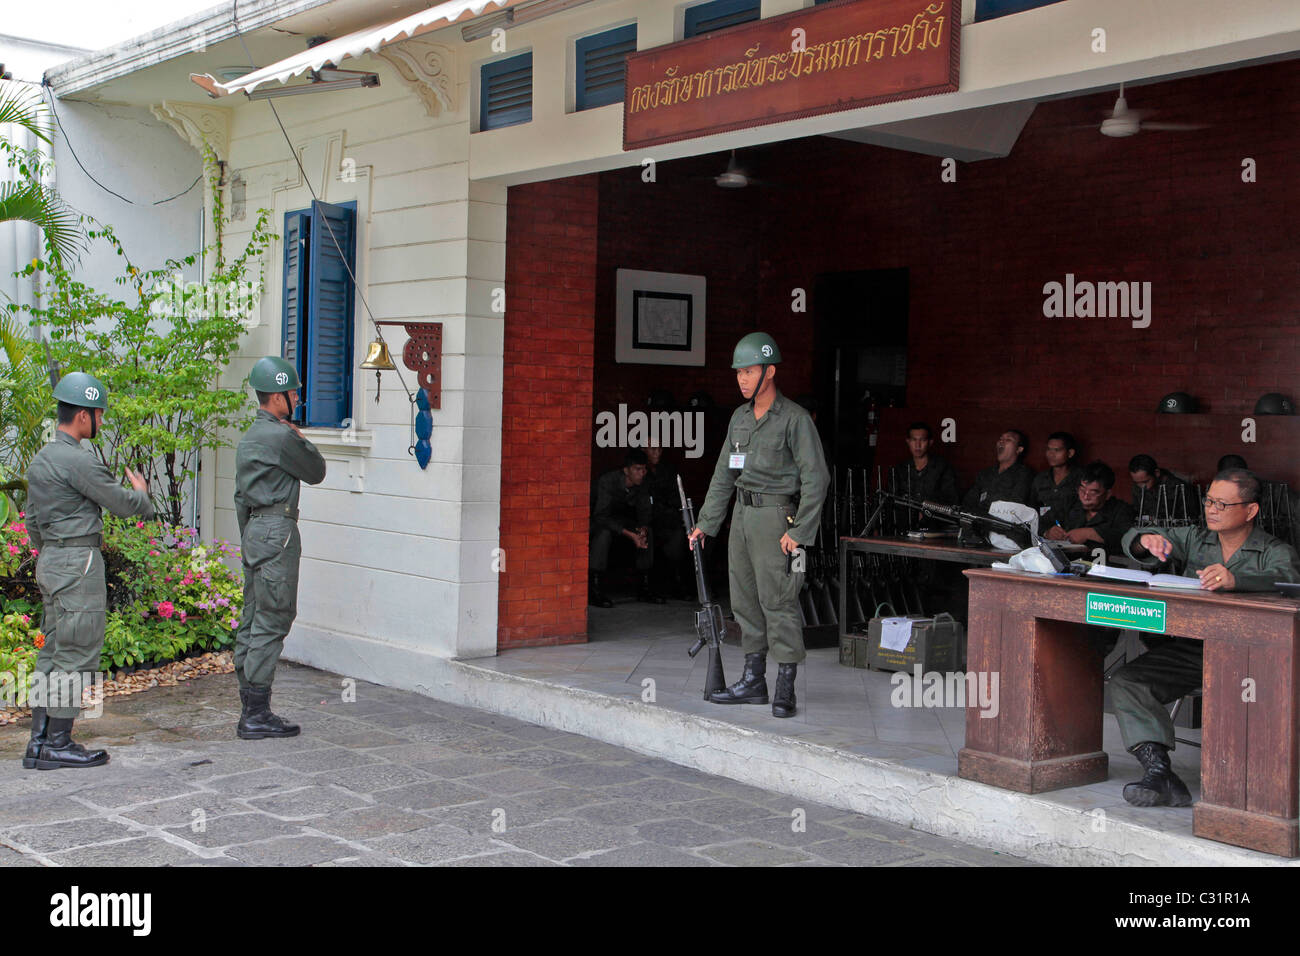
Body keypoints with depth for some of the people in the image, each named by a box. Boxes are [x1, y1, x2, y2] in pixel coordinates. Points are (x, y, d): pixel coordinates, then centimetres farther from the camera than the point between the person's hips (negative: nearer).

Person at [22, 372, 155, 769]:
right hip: (79, 562, -10)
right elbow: (122, 503, -12)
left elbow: (33, 522, 20)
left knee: (52, 653, 13)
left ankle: (39, 742, 16)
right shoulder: (79, 461, -17)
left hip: (50, 560, 10)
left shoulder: (40, 460, 14)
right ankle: (58, 744, 1)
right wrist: (143, 496, 10)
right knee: (75, 655, -4)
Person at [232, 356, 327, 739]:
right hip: (278, 532, -10)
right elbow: (316, 472, -1)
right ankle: (257, 714, -7)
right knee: (272, 621, -8)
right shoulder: (281, 436, -13)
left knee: (252, 621, 10)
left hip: (254, 532, 10)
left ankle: (249, 709, 15)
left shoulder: (249, 437, 18)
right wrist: (300, 436, 10)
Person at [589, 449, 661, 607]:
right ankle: (594, 589, -36)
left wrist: (643, 527, -27)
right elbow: (601, 517, -37)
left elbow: (645, 511, -2)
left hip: (618, 518, 6)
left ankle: (644, 586, -9)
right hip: (594, 520, -6)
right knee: (605, 533, -38)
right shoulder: (607, 481, -31)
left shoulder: (642, 483, -11)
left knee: (648, 533, -15)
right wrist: (630, 535, -43)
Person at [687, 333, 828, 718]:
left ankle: (785, 690, -2)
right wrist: (705, 523, 14)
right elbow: (724, 474, 18)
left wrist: (799, 531, -17)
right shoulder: (740, 417, 12)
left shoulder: (795, 419, -10)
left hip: (775, 517, -8)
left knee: (778, 601, -7)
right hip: (742, 514, 8)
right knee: (745, 599, 11)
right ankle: (753, 682, 20)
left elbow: (816, 478, -13)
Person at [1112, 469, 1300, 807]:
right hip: (1191, 647, 4)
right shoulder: (1194, 539, 17)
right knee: (1125, 683, -19)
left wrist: (1235, 580, -42)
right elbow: (1133, 541, 11)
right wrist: (1145, 541, -16)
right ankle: (1159, 771, -27)